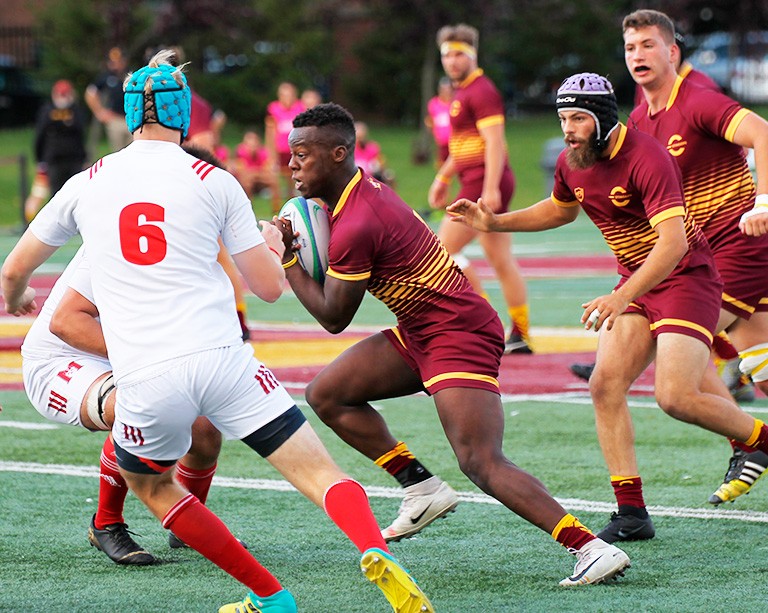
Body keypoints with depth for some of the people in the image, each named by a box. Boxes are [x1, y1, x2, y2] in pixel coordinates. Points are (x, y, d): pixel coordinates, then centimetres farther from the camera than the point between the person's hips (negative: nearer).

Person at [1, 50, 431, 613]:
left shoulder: (87, 185, 13)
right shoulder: (214, 182, 7)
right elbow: (270, 286, 10)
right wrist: (273, 246, 33)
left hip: (146, 381, 1)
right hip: (222, 359, -1)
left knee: (147, 482, 27)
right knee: (319, 472, 1)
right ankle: (375, 551, -31)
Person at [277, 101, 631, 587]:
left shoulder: (355, 227, -22)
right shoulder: (362, 189, 8)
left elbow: (333, 318, -13)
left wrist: (287, 259, -4)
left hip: (460, 334, -11)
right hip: (421, 332, 11)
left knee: (482, 463, -20)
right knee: (326, 394, 9)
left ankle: (594, 548, -24)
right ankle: (422, 487, 13)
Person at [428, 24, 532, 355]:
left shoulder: (481, 91, -12)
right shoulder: (462, 92, 19)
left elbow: (494, 141, -20)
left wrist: (490, 188, -27)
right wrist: (442, 178, 28)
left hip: (484, 184, -10)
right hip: (480, 186, 10)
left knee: (445, 249, -9)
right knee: (501, 259, 10)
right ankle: (520, 336, 12)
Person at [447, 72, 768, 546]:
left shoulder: (646, 159, -26)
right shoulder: (571, 163, 0)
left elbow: (673, 242, -35)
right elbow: (561, 209, 25)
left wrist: (622, 297, -44)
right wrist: (495, 222, 13)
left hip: (687, 276, -8)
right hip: (637, 280, 8)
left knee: (676, 397, -20)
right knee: (605, 386, -7)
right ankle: (632, 514, -4)